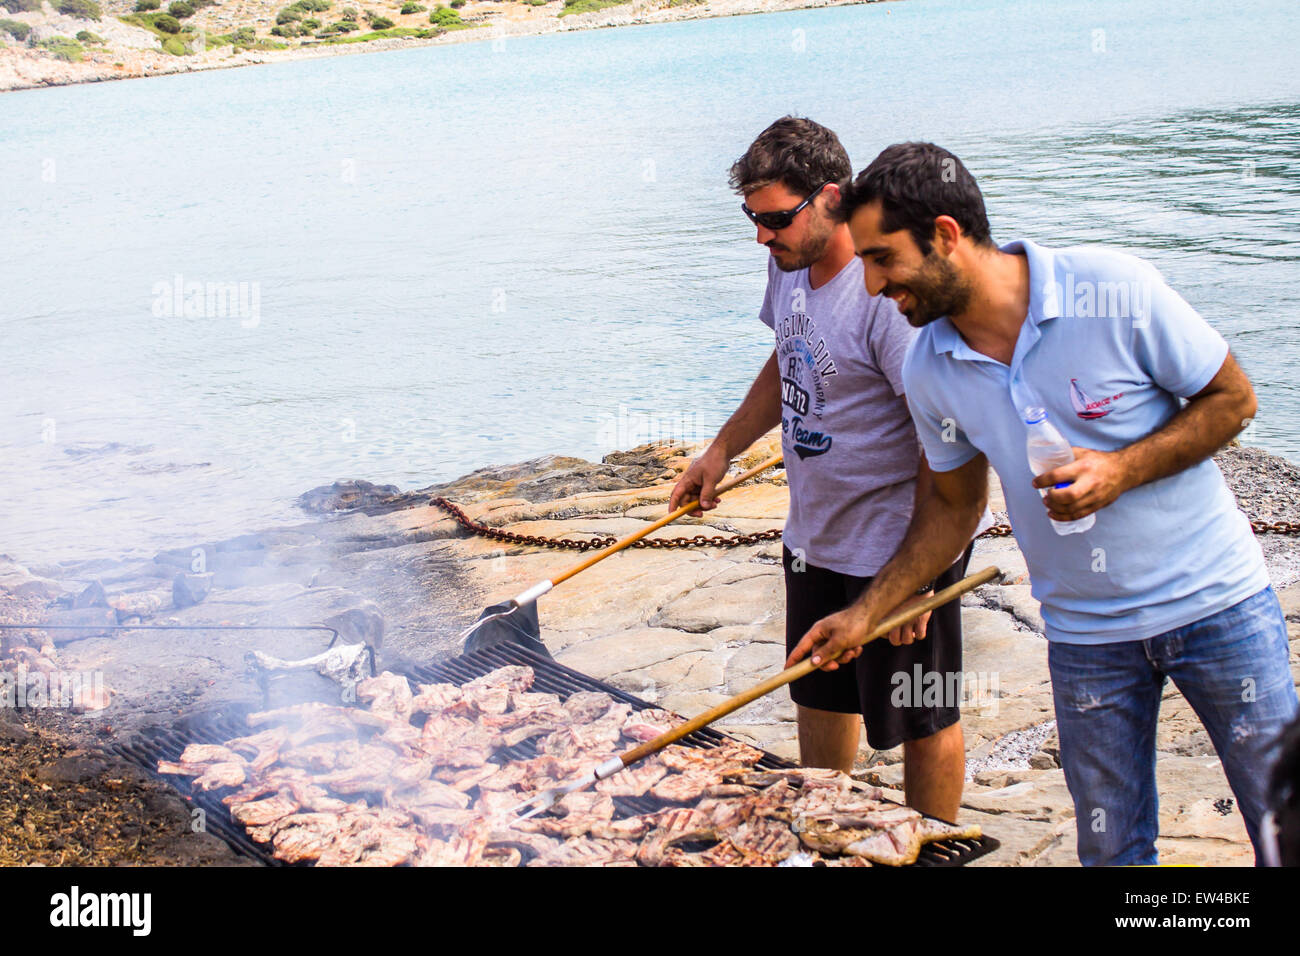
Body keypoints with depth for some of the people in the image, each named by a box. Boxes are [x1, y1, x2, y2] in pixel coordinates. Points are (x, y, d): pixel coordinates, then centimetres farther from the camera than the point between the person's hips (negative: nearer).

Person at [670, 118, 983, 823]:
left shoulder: (889, 291, -27)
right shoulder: (791, 262, 1)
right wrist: (723, 449, 18)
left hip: (898, 546, -9)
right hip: (815, 534, 9)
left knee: (922, 722, 6)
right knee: (817, 696, 22)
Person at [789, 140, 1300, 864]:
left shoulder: (1115, 290, -18)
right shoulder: (929, 371, -4)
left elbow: (1233, 399, -8)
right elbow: (955, 504, 11)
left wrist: (1123, 469, -22)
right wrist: (866, 613, 6)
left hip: (1214, 599, -3)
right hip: (1084, 634, 3)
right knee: (1113, 849, 10)